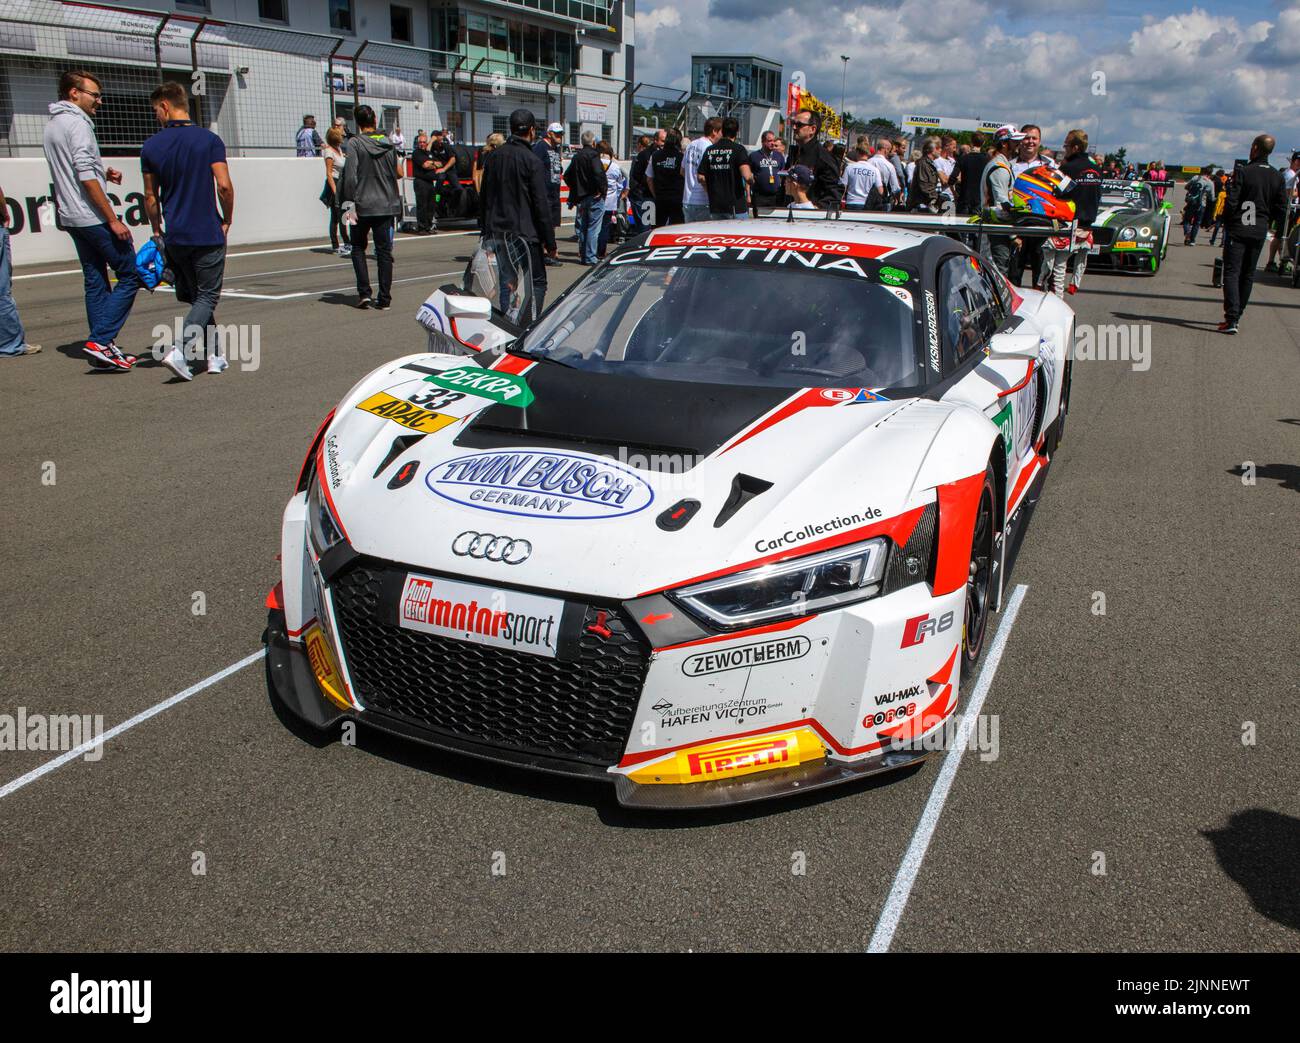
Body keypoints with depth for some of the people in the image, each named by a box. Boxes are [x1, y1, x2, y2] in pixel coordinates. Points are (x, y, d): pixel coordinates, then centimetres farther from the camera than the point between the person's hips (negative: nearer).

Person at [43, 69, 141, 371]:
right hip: (93, 217, -9)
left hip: (71, 218, 10)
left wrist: (104, 173, 10)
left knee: (96, 282, 11)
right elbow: (86, 177, -19)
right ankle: (100, 340, -10)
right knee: (130, 275, -4)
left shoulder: (52, 125, 18)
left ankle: (104, 351, 11)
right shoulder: (77, 123, -12)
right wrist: (113, 220, -18)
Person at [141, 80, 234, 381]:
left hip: (174, 237, 3)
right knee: (206, 298, 1)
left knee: (194, 296, 17)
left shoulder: (151, 146, 2)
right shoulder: (209, 140, -6)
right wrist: (227, 220, 2)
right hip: (208, 234, -3)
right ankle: (178, 351, -18)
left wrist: (157, 230, 21)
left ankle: (215, 356, 17)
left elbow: (150, 196, 7)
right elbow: (224, 185, -13)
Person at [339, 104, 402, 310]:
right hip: (386, 205, 3)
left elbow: (350, 176, -15)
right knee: (384, 251, 6)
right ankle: (384, 298, 4)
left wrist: (350, 203, -11)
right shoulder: (388, 144, 4)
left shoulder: (355, 144, -9)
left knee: (358, 248, 13)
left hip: (363, 206, -3)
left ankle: (364, 293, 2)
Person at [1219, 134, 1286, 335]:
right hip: (1260, 232, 5)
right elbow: (1281, 209, 7)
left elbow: (1231, 202, -15)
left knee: (1231, 273, -6)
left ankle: (1231, 319, -18)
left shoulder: (1242, 172, -11)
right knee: (1248, 275, 14)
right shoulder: (1277, 177, 5)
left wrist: (1227, 222, 2)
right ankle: (1236, 316, 22)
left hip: (1238, 230, -5)